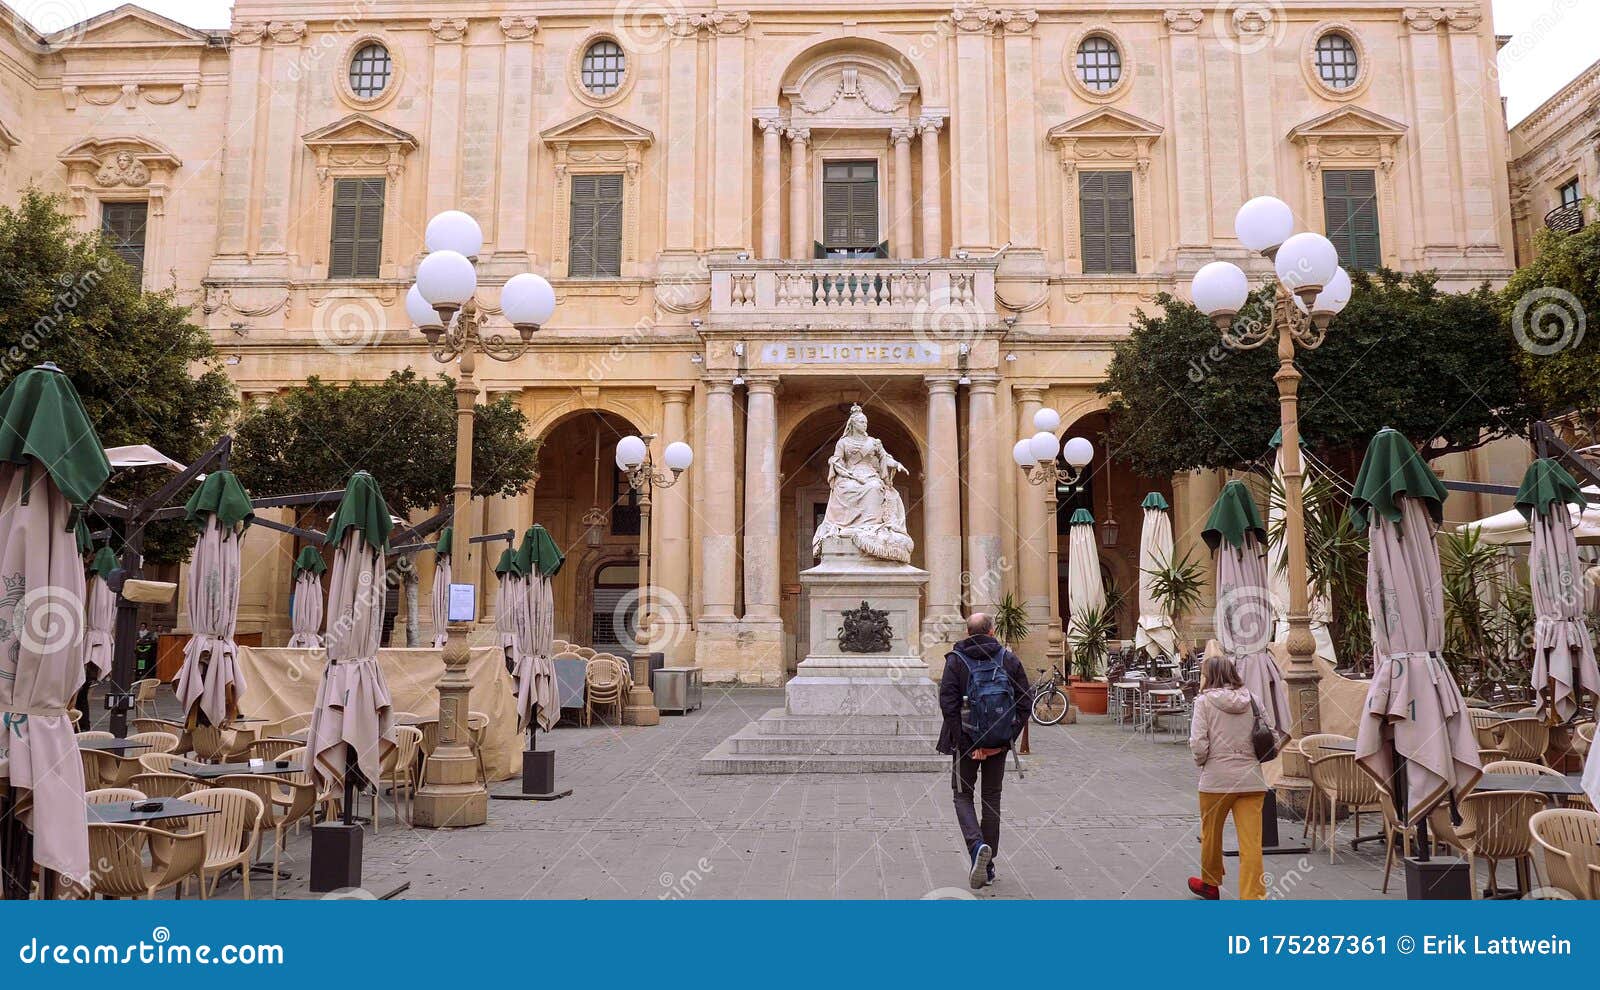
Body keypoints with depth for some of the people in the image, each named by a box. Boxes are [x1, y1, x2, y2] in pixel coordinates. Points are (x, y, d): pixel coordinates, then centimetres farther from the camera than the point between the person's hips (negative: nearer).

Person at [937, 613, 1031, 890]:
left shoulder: (955, 661, -6)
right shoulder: (1009, 659, 1)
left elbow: (948, 705, -14)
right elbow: (1024, 702, -2)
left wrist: (966, 743, -11)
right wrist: (1010, 737, 0)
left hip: (966, 742, -2)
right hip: (999, 743, 2)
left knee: (963, 795, 11)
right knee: (992, 798, 14)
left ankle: (977, 846, -14)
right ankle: (988, 866, 19)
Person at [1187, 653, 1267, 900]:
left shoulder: (1205, 700, -5)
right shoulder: (1250, 699, 6)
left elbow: (1198, 744, -12)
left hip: (1217, 777, -3)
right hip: (1252, 778, 3)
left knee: (1211, 834, 18)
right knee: (1251, 842, 1)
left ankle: (1211, 884, 36)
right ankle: (1254, 896, -2)